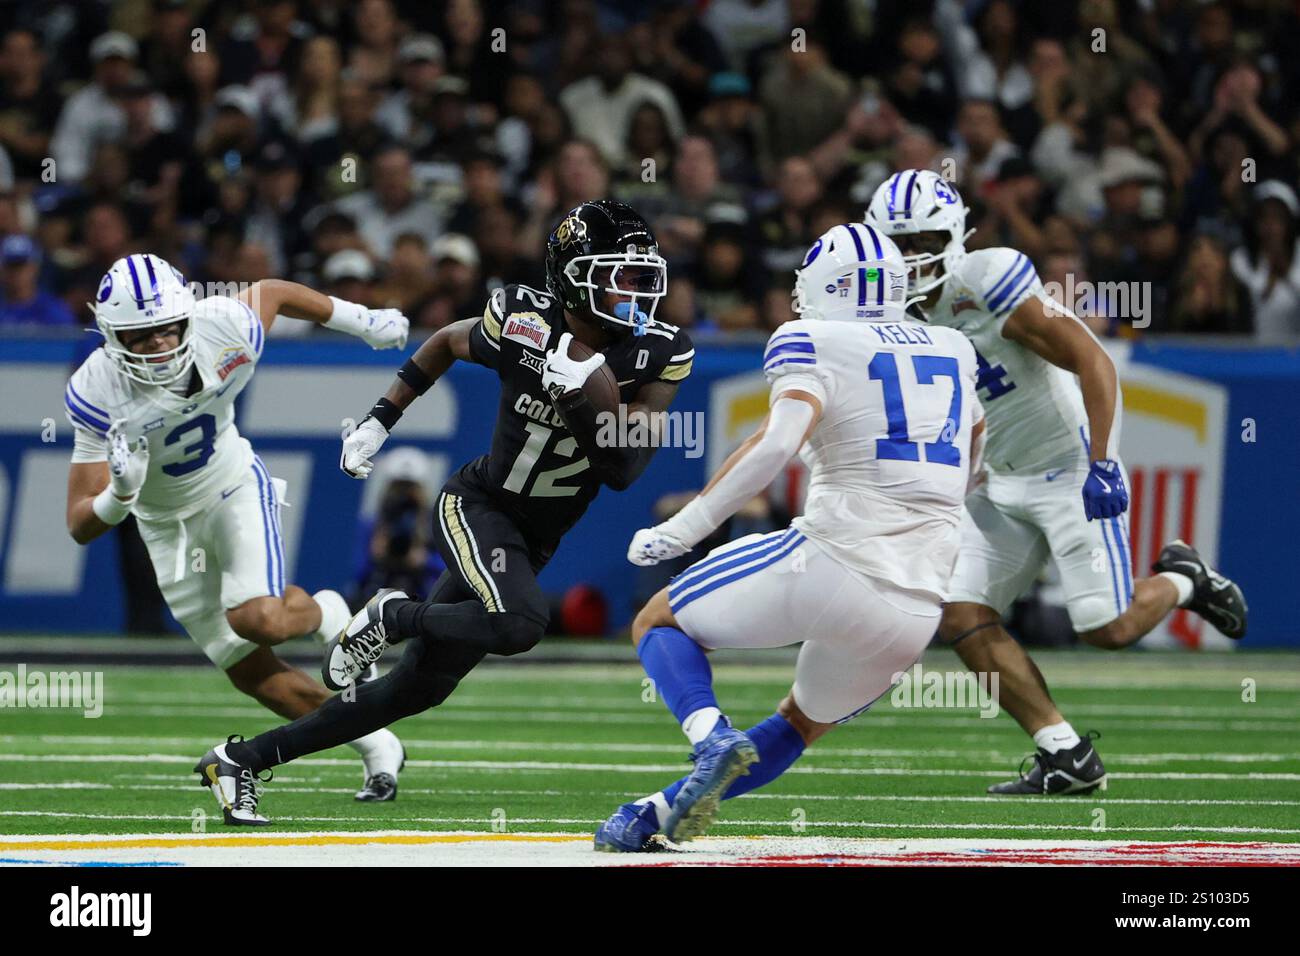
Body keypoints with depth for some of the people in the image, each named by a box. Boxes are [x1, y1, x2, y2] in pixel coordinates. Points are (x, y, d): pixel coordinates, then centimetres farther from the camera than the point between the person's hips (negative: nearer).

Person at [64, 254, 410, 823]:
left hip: (235, 490, -1)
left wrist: (363, 321, 13)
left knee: (259, 620, -26)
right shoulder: (97, 395, -28)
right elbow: (81, 526, -26)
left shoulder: (223, 332, -26)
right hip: (168, 524, 1)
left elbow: (272, 292, 1)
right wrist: (118, 495, -49)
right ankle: (373, 742, 17)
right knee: (248, 670, 0)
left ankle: (323, 614, 11)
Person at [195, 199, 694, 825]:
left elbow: (623, 471, -14)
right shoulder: (521, 322, -15)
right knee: (519, 622, -34)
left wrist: (584, 396, -28)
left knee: (415, 690, 5)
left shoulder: (658, 356, -11)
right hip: (476, 507, -4)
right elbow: (447, 344, 8)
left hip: (531, 545, 4)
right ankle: (390, 618, -5)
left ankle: (241, 760, 16)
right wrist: (378, 422, 8)